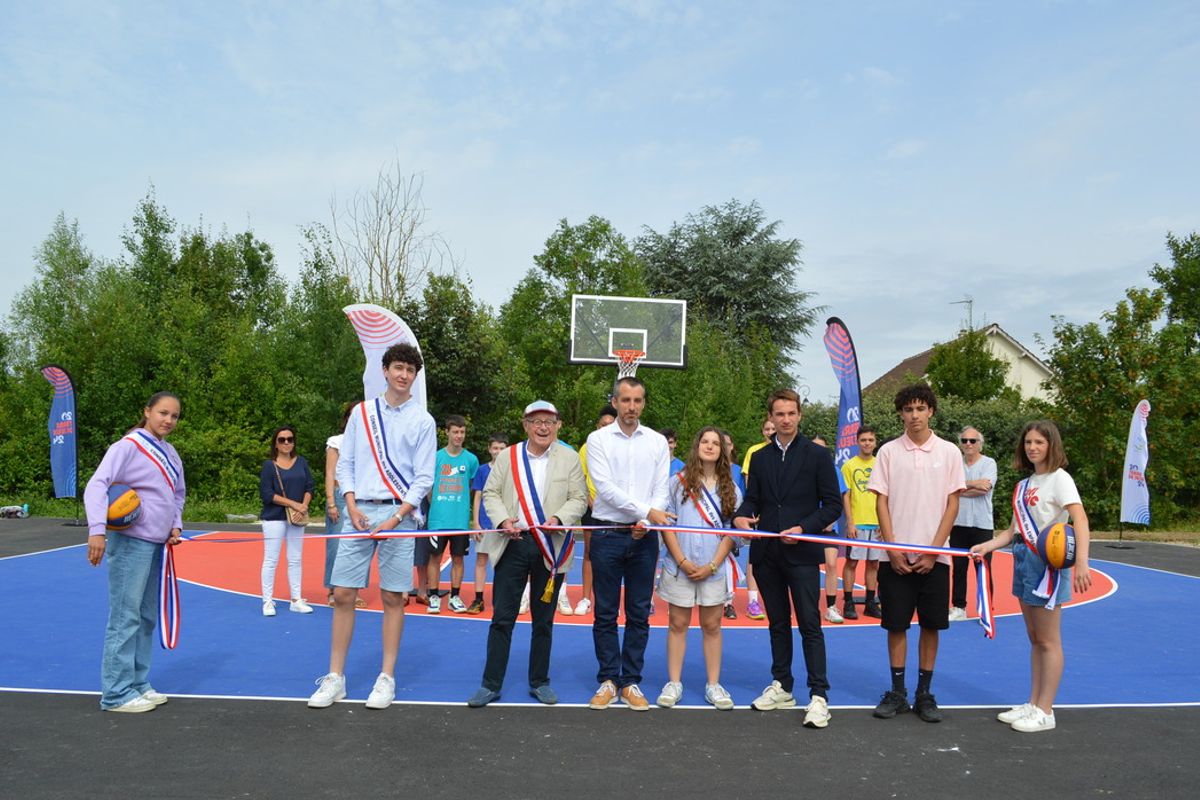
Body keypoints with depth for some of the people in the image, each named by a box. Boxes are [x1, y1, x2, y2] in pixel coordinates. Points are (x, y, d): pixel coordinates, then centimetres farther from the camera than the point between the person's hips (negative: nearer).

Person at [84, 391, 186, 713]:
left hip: (158, 545, 8)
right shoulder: (128, 446, -11)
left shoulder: (170, 453, 12)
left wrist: (176, 525, 8)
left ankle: (138, 684, 23)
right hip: (131, 543, -8)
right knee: (125, 618, -5)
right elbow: (96, 485, -20)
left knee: (147, 617, 13)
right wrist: (97, 530, -32)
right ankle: (116, 694, 4)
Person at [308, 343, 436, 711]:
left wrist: (396, 518, -12)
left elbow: (423, 478, -1)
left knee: (393, 597, 2)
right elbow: (345, 463, 11)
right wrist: (351, 504, -4)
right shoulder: (362, 412, 9)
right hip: (359, 511, 2)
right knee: (343, 595, 2)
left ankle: (387, 679, 13)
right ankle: (335, 678, 14)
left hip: (398, 514, -2)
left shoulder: (422, 421, 2)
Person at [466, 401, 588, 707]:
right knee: (502, 617, 3)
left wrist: (559, 519, -16)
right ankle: (491, 684, 13)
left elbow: (579, 499, 2)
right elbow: (491, 493, 4)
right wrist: (503, 520, -14)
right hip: (513, 544, 0)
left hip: (551, 548, 0)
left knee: (544, 620, 11)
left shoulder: (569, 458, 4)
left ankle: (539, 682, 25)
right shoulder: (507, 456, 6)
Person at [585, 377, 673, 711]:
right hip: (607, 534, -1)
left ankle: (631, 682, 18)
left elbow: (661, 490, 2)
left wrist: (646, 524, -14)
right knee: (605, 613, 6)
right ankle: (608, 680, 18)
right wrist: (646, 511, -18)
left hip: (644, 537, 2)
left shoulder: (657, 442, 6)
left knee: (639, 614, 7)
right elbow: (606, 488, -11)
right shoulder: (598, 439, -1)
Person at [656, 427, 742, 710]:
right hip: (680, 567, -1)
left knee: (712, 626, 8)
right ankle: (674, 683, 16)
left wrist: (712, 566, -6)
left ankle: (713, 685, 18)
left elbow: (732, 531, 3)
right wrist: (682, 561, -9)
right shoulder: (678, 482, 0)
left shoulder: (730, 488, 5)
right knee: (678, 624, 6)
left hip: (714, 570, 1)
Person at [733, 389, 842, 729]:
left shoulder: (817, 455, -1)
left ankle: (818, 696, 2)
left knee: (810, 624, -4)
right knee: (778, 624, 13)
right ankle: (781, 687, 24)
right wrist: (741, 516, -12)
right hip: (766, 553, 4)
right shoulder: (759, 458, 12)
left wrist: (803, 528, -16)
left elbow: (833, 504, -3)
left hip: (802, 552, -4)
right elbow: (752, 500, 11)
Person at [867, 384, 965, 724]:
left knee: (931, 626, 6)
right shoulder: (888, 451, 2)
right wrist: (892, 549, -7)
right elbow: (881, 502, 1)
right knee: (896, 625, 5)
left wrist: (933, 550, -7)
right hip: (896, 555, 0)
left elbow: (952, 505, 1)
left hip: (934, 556, 0)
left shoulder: (949, 452, 2)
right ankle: (897, 692, 17)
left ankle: (925, 693, 19)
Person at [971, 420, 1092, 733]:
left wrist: (1081, 562, -35)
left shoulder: (1059, 478, -10)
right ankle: (1033, 704, 23)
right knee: (1034, 639, 14)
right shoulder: (1024, 485, 13)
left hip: (1048, 561, -8)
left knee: (1048, 641, 1)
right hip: (1023, 560, 8)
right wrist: (987, 546, 0)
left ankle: (1045, 712, 9)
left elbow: (1080, 521, -22)